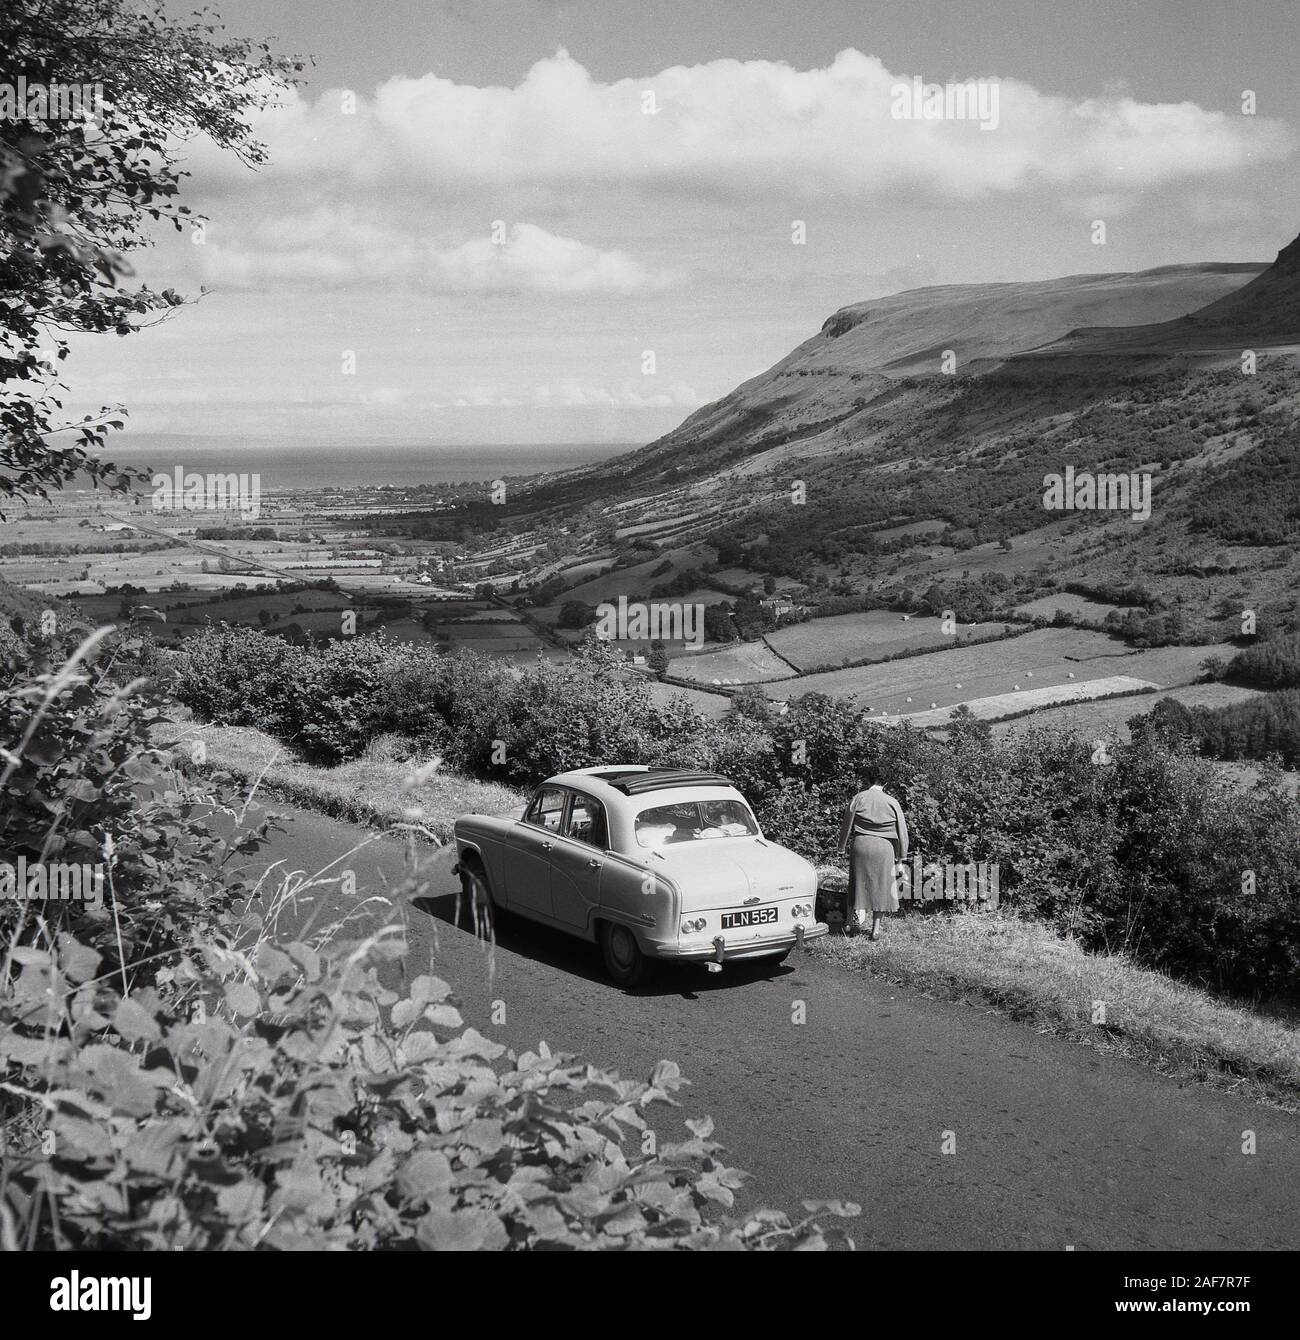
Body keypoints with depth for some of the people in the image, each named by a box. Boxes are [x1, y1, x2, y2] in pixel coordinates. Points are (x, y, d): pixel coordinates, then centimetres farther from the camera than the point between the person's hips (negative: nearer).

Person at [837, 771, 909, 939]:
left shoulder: (858, 799, -1)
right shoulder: (892, 802, 2)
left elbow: (847, 824, 3)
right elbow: (902, 830, 5)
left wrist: (842, 846, 14)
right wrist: (901, 854, 13)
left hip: (860, 845, -1)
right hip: (884, 848, 1)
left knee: (859, 884, 13)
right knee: (881, 886, 8)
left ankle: (857, 915, -5)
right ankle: (876, 928, 10)